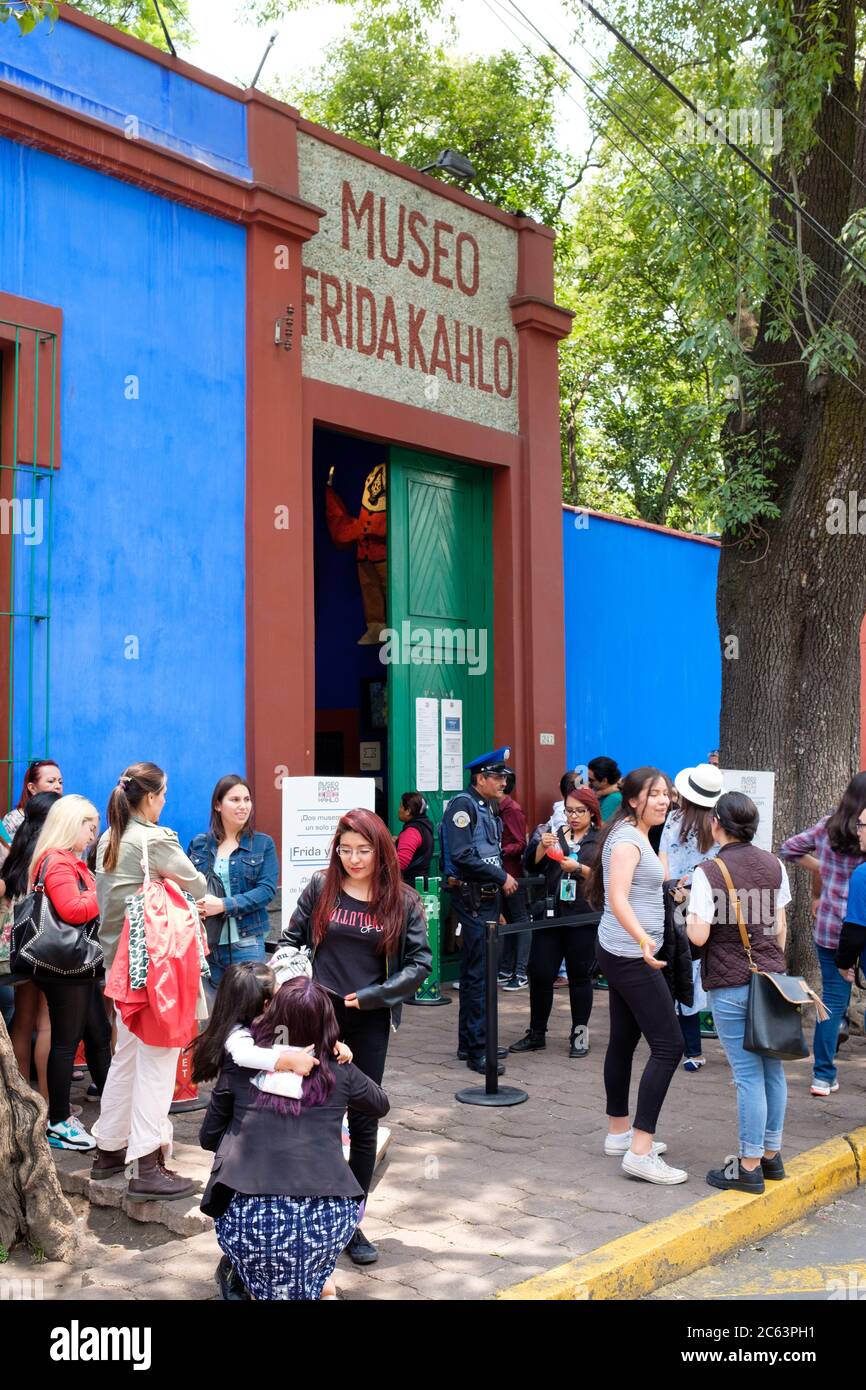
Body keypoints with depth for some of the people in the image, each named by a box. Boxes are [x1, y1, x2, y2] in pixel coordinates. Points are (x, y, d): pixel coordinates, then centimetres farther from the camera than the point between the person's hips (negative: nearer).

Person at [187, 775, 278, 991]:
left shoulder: (263, 844, 4)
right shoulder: (199, 844, 10)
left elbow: (267, 889, -6)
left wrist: (223, 905, -16)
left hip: (246, 944, -2)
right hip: (205, 943, 2)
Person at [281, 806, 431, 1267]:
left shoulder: (402, 901, -2)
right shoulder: (320, 888, 0)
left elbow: (420, 962, -4)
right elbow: (291, 941, 6)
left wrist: (374, 996, -13)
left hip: (369, 1023, 0)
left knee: (363, 1121, 7)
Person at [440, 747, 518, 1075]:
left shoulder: (487, 808, 17)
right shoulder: (463, 804, -13)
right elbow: (462, 855, -22)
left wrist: (504, 879, 9)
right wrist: (501, 877, -16)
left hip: (489, 897, 10)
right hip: (471, 897, -10)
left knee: (476, 971, 15)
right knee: (477, 974, -8)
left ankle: (469, 1043, 24)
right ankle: (476, 1052, -4)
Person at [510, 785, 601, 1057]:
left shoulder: (602, 840, 2)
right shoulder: (554, 835, 12)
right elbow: (532, 867, 5)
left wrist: (578, 868, -19)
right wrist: (542, 846, -13)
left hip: (583, 916, -3)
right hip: (550, 914, 3)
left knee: (580, 975, 4)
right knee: (540, 974, 2)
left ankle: (580, 1034, 16)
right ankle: (536, 1034, 14)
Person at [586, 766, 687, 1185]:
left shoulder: (636, 835, 15)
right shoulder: (627, 839, -17)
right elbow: (618, 898, -28)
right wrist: (643, 940, -43)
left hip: (623, 953, 11)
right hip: (630, 955, -11)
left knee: (623, 1040, 16)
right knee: (669, 1045, -12)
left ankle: (619, 1131, 26)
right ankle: (640, 1151, -13)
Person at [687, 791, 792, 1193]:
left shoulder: (708, 872, -13)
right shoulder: (773, 865, 5)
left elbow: (699, 935, -15)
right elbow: (779, 926, 11)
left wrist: (689, 915, 5)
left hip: (731, 987, -6)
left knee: (748, 1075, -2)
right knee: (772, 1069, 13)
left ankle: (749, 1167, 5)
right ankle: (771, 1154, 24)